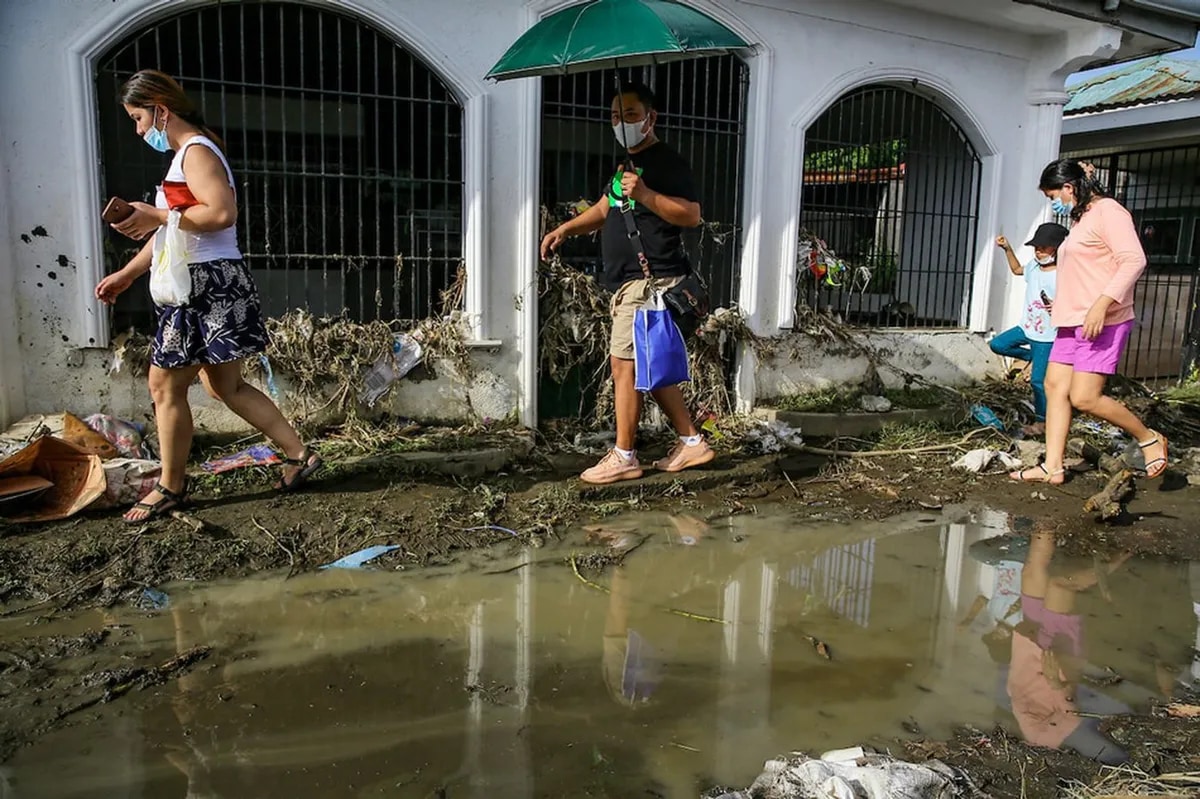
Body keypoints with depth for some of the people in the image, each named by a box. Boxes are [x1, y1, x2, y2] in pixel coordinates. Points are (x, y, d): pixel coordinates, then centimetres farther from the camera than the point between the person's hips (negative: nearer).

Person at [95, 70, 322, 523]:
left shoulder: (195, 151, -10)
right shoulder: (187, 155, 21)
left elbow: (222, 212, -26)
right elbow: (173, 231, 24)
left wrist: (158, 215, -20)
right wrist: (127, 274, 21)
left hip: (207, 286, -10)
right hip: (203, 286, 10)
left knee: (165, 385, -2)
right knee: (226, 386, 13)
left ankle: (170, 489, 10)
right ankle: (299, 455, 17)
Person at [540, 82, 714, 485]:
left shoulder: (667, 162, -8)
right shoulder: (626, 163, 22)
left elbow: (692, 214, -17)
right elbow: (606, 208, 31)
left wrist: (645, 194, -27)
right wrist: (564, 229, 17)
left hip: (650, 281, -10)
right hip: (631, 282, 10)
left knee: (624, 363, -9)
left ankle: (624, 457, 0)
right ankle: (692, 441, 20)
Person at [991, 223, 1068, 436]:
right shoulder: (1034, 266, 4)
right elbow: (1017, 269, 26)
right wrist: (1007, 249, 16)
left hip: (1047, 336, -7)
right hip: (1027, 328, 7)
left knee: (1038, 380, -4)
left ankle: (1041, 421, 12)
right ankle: (1033, 358, 21)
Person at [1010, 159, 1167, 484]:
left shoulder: (1108, 211, -10)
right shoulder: (1082, 218, 18)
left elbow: (1134, 260, -21)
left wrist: (1102, 304, -29)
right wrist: (1062, 305, 31)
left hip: (1102, 323, -10)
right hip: (1073, 322, 10)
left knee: (1084, 397, -13)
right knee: (1055, 385, 4)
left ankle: (1149, 438, 10)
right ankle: (1052, 467, 6)